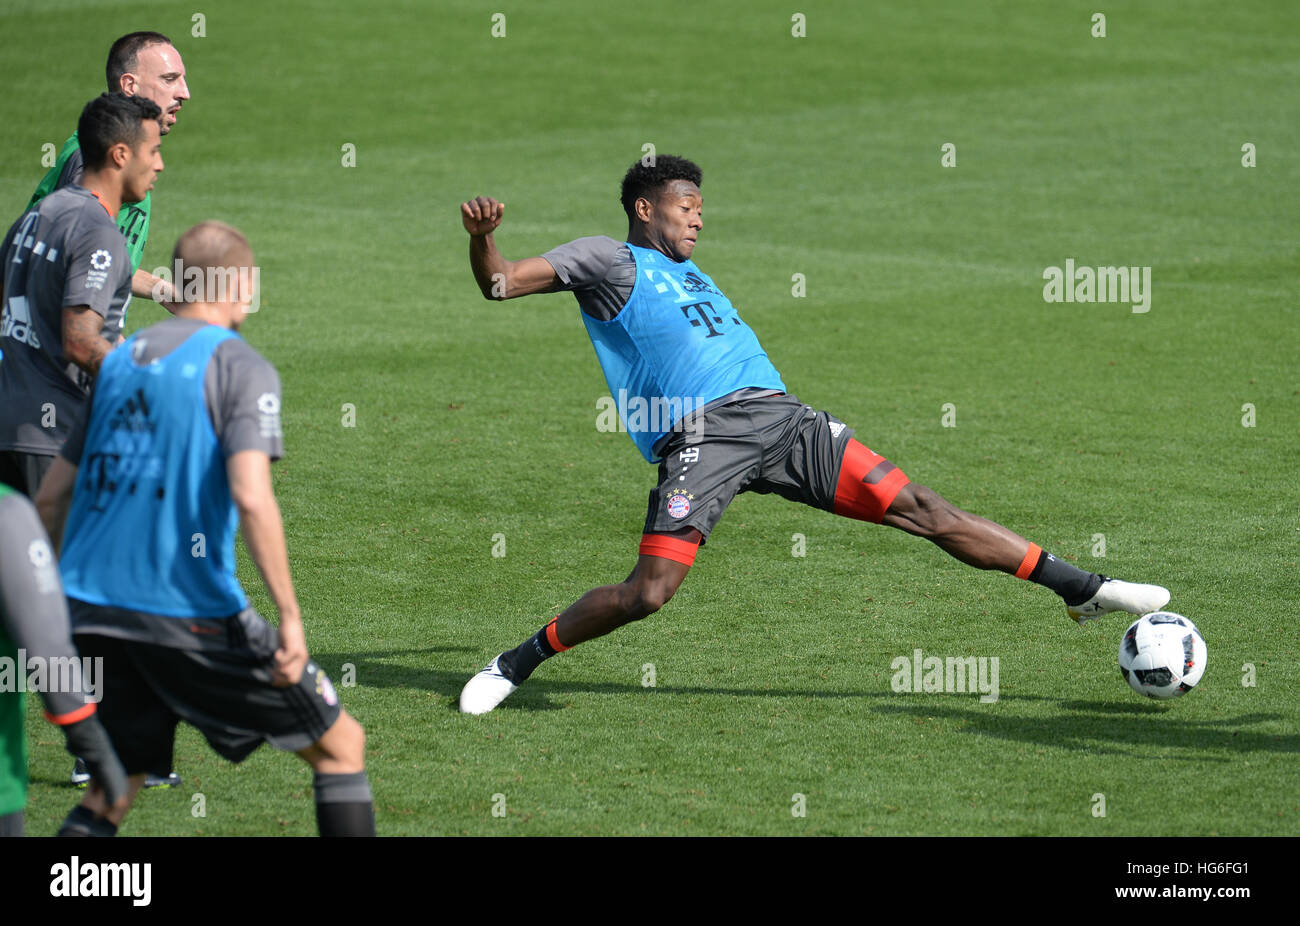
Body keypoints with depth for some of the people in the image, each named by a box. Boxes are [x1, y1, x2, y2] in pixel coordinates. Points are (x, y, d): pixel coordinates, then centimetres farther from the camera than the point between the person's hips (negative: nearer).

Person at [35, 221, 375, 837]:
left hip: (90, 608, 6)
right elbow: (251, 497, -19)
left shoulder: (119, 360, 13)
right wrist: (290, 617, -17)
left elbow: (51, 497, 17)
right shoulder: (240, 367, -5)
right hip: (191, 615, -6)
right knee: (341, 746, 8)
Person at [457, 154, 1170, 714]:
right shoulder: (609, 262, 9)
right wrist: (482, 237, -21)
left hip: (779, 418, 6)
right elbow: (500, 283, -2)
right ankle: (515, 664, 1)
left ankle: (1080, 590, 5)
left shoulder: (687, 272, 32)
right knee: (648, 592, -20)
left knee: (919, 509, 2)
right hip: (698, 434, -6)